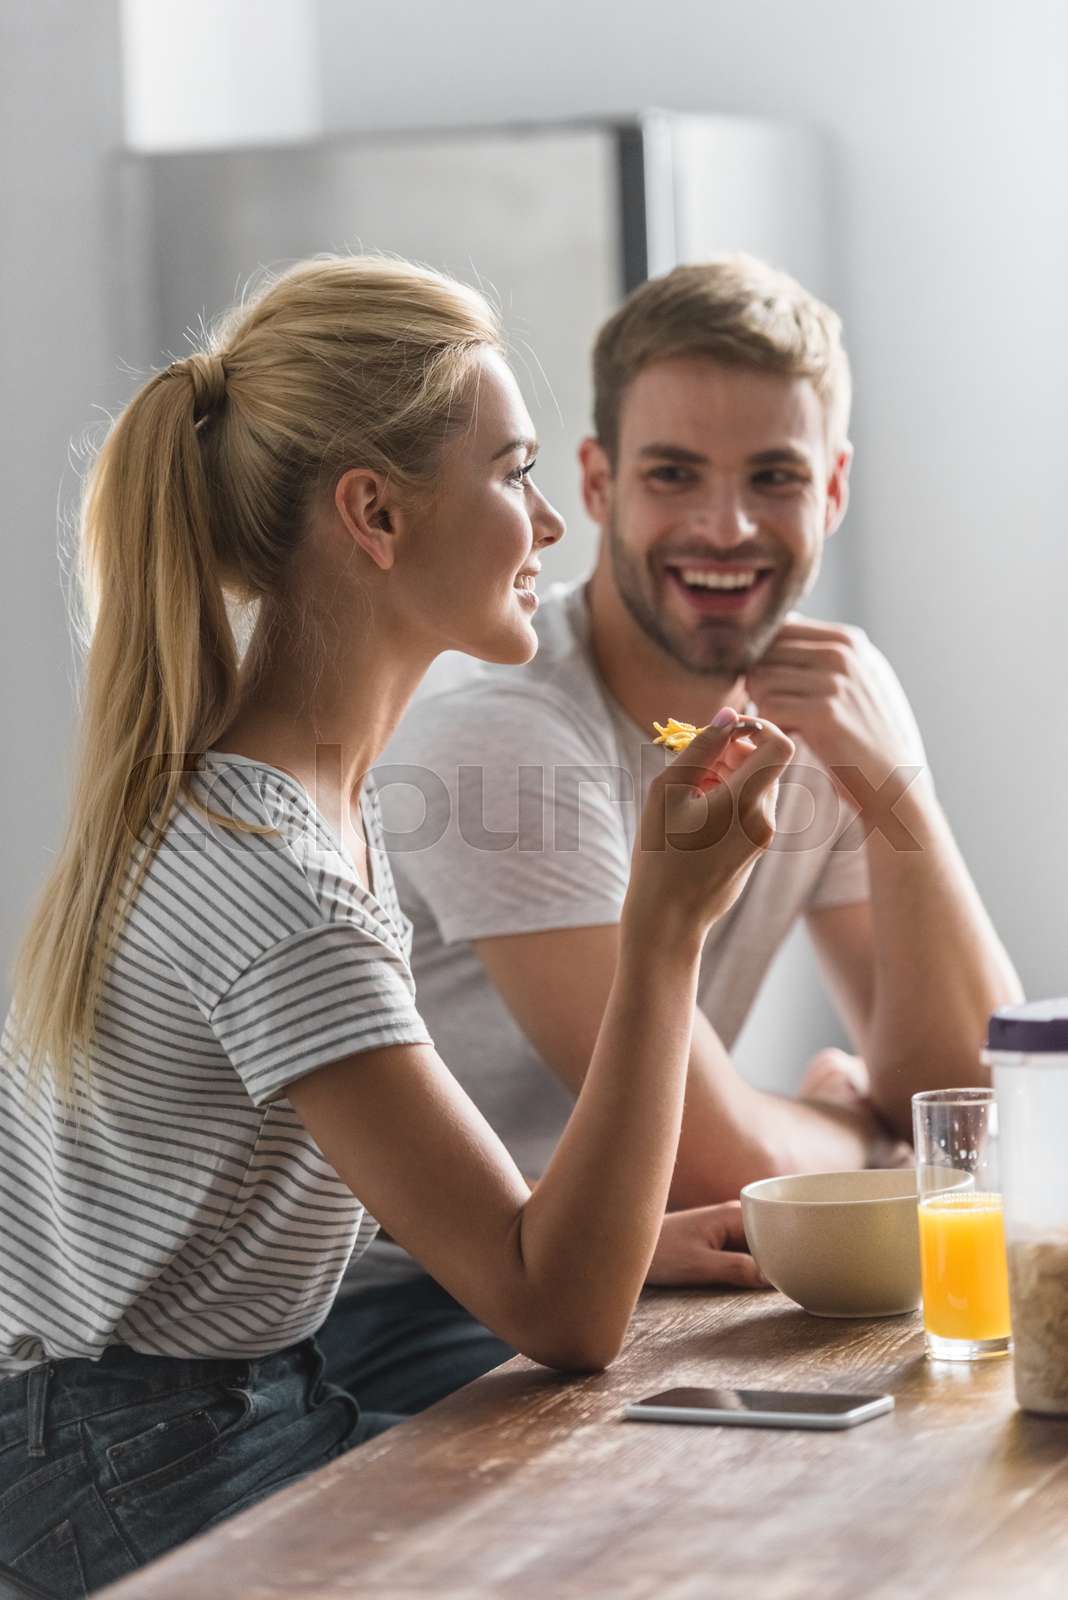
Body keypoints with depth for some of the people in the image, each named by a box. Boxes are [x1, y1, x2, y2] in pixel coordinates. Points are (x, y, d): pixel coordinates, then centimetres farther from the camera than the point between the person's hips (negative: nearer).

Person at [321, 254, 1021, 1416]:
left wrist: (890, 788, -16)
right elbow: (723, 1165, -23)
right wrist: (847, 1117, 0)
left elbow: (968, 1102, -3)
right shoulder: (501, 743, -23)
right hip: (403, 1310, -7)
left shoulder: (836, 701, 0)